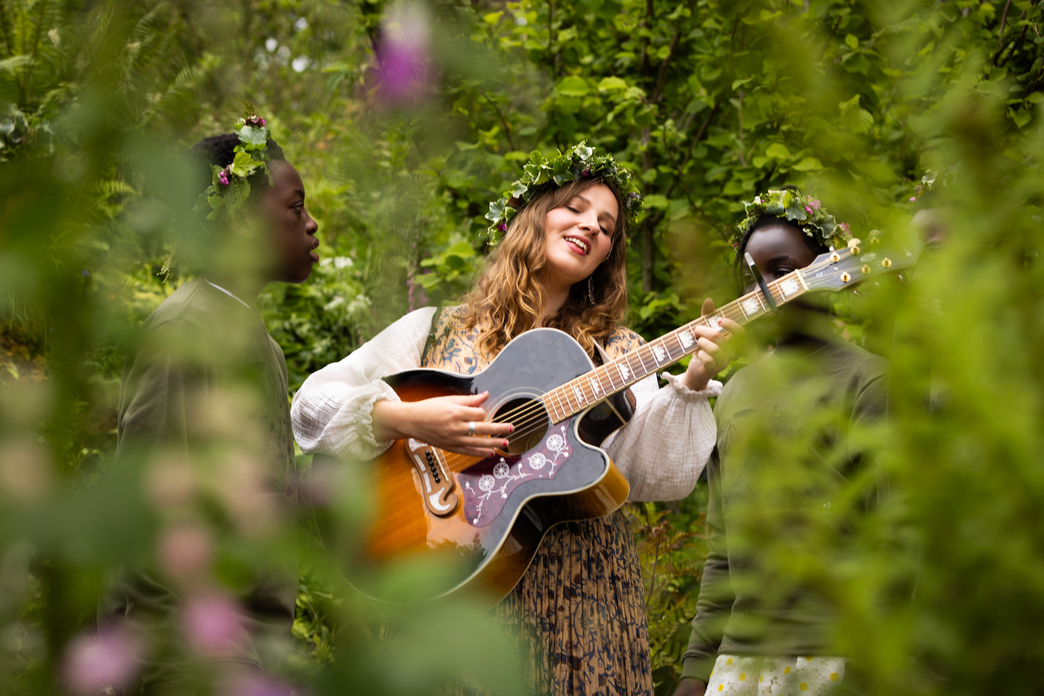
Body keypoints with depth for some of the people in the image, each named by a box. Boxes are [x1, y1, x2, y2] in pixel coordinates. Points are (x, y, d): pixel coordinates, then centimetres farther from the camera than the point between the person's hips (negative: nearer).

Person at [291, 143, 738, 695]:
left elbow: (658, 479, -1)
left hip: (582, 597, 1)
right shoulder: (435, 332, 8)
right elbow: (311, 406, 2)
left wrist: (692, 386, -14)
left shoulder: (616, 355, 11)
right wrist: (406, 418, -13)